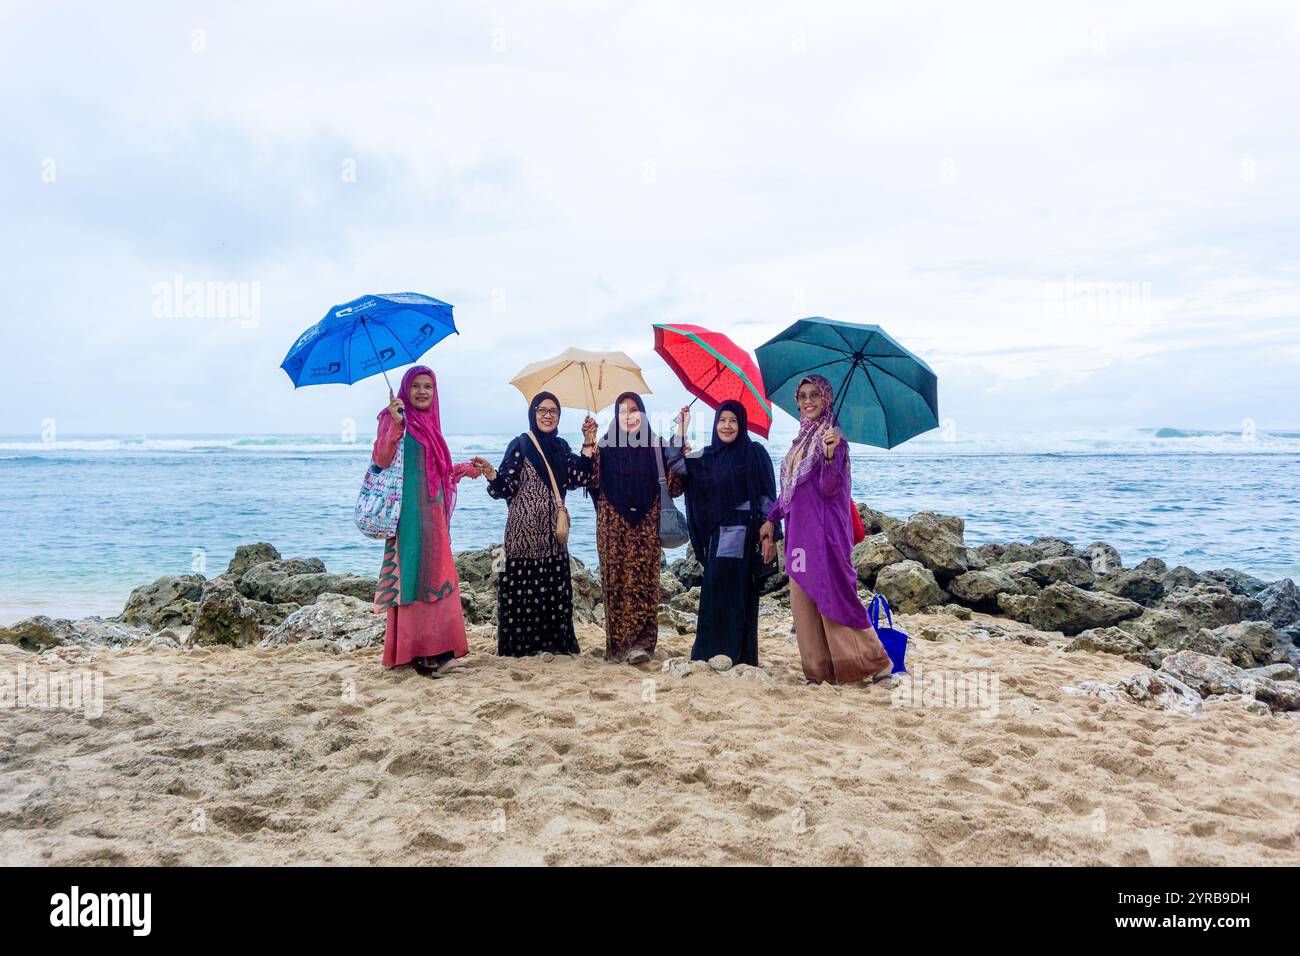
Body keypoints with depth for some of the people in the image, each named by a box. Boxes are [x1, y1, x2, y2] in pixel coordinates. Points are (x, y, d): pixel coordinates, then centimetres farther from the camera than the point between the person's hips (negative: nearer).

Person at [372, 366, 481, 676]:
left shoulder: (429, 423, 18)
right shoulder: (396, 418, -4)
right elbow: (382, 460, -18)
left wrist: (465, 468, 30)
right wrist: (395, 425, -29)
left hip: (432, 512, 8)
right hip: (409, 511, -8)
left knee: (435, 576, 9)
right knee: (412, 575, -7)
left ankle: (433, 647, 17)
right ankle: (413, 651, -3)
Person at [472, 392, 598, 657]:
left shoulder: (561, 446, 13)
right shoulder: (521, 445, -2)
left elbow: (579, 478, 2)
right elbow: (506, 487, -7)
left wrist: (588, 443, -1)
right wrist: (490, 473, -26)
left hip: (552, 531, 5)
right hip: (524, 530, -5)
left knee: (555, 584, 5)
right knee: (522, 583, -5)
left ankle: (553, 640, 15)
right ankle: (520, 643, 5)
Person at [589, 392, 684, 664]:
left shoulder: (656, 446, 7)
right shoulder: (606, 446, 8)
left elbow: (674, 485, -1)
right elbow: (592, 481, -2)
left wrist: (680, 441, -8)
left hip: (646, 525, 0)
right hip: (613, 525, 1)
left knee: (643, 580, -6)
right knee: (615, 580, 0)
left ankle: (641, 643, -3)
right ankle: (617, 643, 9)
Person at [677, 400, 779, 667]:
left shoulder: (755, 452, 0)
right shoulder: (709, 455, 14)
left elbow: (768, 495, -3)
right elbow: (681, 468, 0)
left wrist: (768, 530, -12)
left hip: (744, 534, -5)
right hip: (717, 534, 5)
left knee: (738, 593, -5)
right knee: (714, 593, 5)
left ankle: (738, 655, 0)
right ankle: (712, 653, 12)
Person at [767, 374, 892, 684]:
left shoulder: (833, 438, -9)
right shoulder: (802, 438, 15)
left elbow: (828, 489, -19)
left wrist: (829, 455, -35)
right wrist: (771, 518, 20)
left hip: (824, 531, -8)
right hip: (799, 530, 8)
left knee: (831, 594, -7)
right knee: (802, 597, 7)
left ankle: (867, 658, 4)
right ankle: (818, 667, 13)